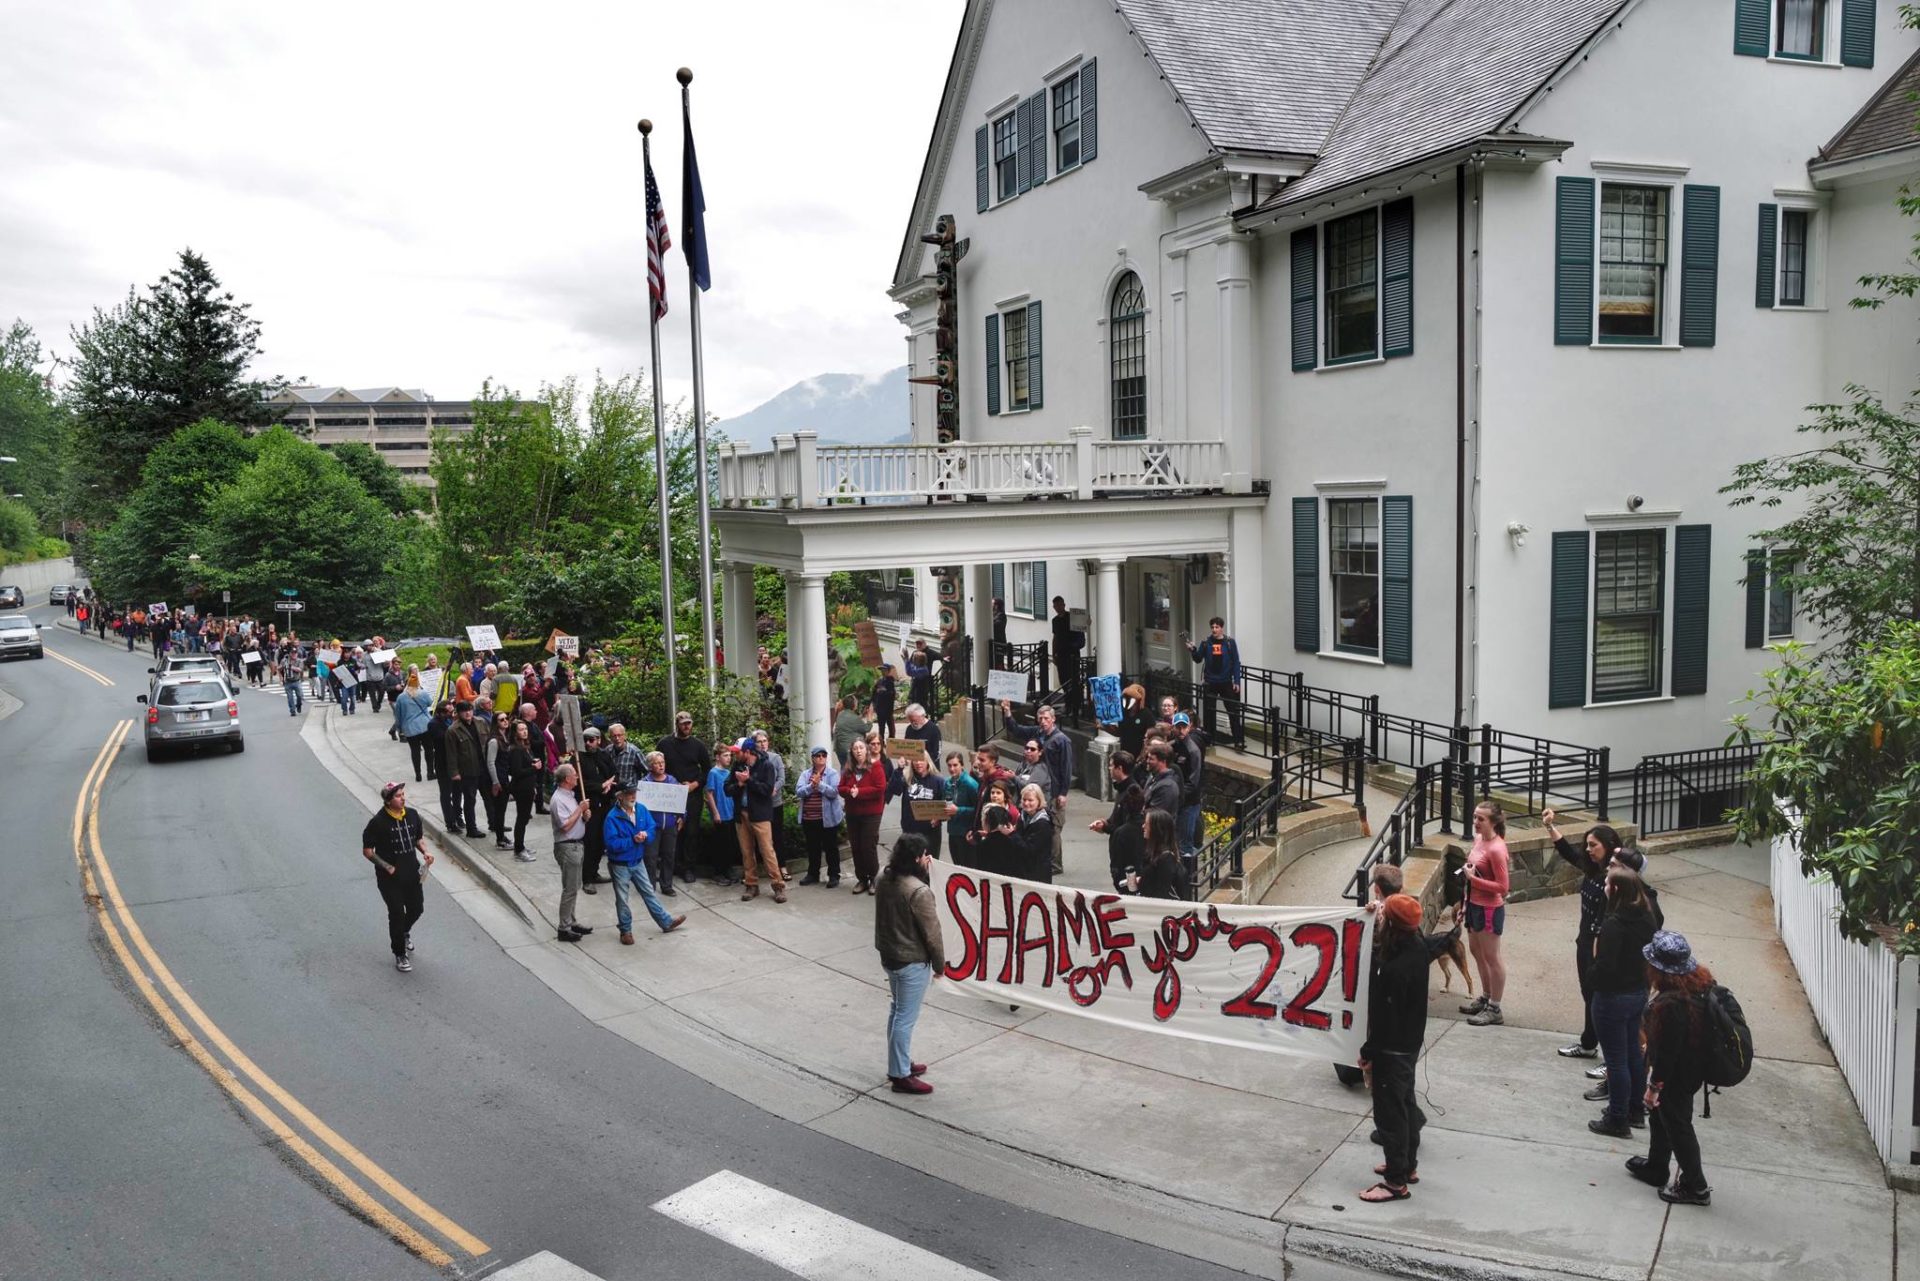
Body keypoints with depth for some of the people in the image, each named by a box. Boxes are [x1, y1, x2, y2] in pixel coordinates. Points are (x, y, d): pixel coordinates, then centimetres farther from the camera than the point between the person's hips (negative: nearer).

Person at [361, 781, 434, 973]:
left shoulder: (412, 815, -2)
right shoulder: (378, 822, -17)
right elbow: (367, 851, -10)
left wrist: (424, 852, -6)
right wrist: (387, 867, -17)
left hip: (412, 873, 5)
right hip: (390, 878, -5)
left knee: (417, 908, 14)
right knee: (397, 913, 1)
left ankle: (404, 932, 48)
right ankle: (400, 955, 18)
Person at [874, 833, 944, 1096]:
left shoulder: (885, 881, -3)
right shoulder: (919, 892, -27)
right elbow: (931, 932, -20)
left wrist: (926, 873, 2)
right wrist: (940, 963, -4)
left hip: (888, 956, 8)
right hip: (913, 962, -8)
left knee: (897, 1011, 22)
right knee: (906, 1019, 3)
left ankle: (900, 1063, 37)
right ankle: (901, 1076, 13)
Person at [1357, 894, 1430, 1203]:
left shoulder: (1395, 969, -31)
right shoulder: (1416, 947, -4)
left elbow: (1385, 1016, -24)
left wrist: (1369, 1052, -14)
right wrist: (1378, 916, 7)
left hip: (1392, 1049, -9)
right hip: (1409, 1043, 9)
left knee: (1390, 1112, 3)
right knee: (1404, 1103, 22)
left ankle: (1396, 1182, 14)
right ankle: (1407, 1165, 38)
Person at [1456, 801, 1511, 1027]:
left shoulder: (1496, 849, -25)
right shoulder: (1478, 839, 2)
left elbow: (1502, 887, -23)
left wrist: (1472, 878, -25)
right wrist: (1466, 902, 16)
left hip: (1489, 909, -9)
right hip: (1475, 905, 9)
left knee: (1491, 957, 3)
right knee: (1476, 951, 22)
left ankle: (1494, 1009, 15)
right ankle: (1485, 997, 39)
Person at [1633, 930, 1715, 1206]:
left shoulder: (1670, 1003, -36)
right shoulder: (1702, 979, -9)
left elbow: (1666, 1050, -28)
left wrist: (1654, 1085, -14)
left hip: (1676, 1076, -9)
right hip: (1695, 1067, 9)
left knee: (1676, 1126, 11)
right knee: (1660, 1118, 27)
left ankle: (1695, 1187, 26)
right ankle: (1655, 1168, 44)